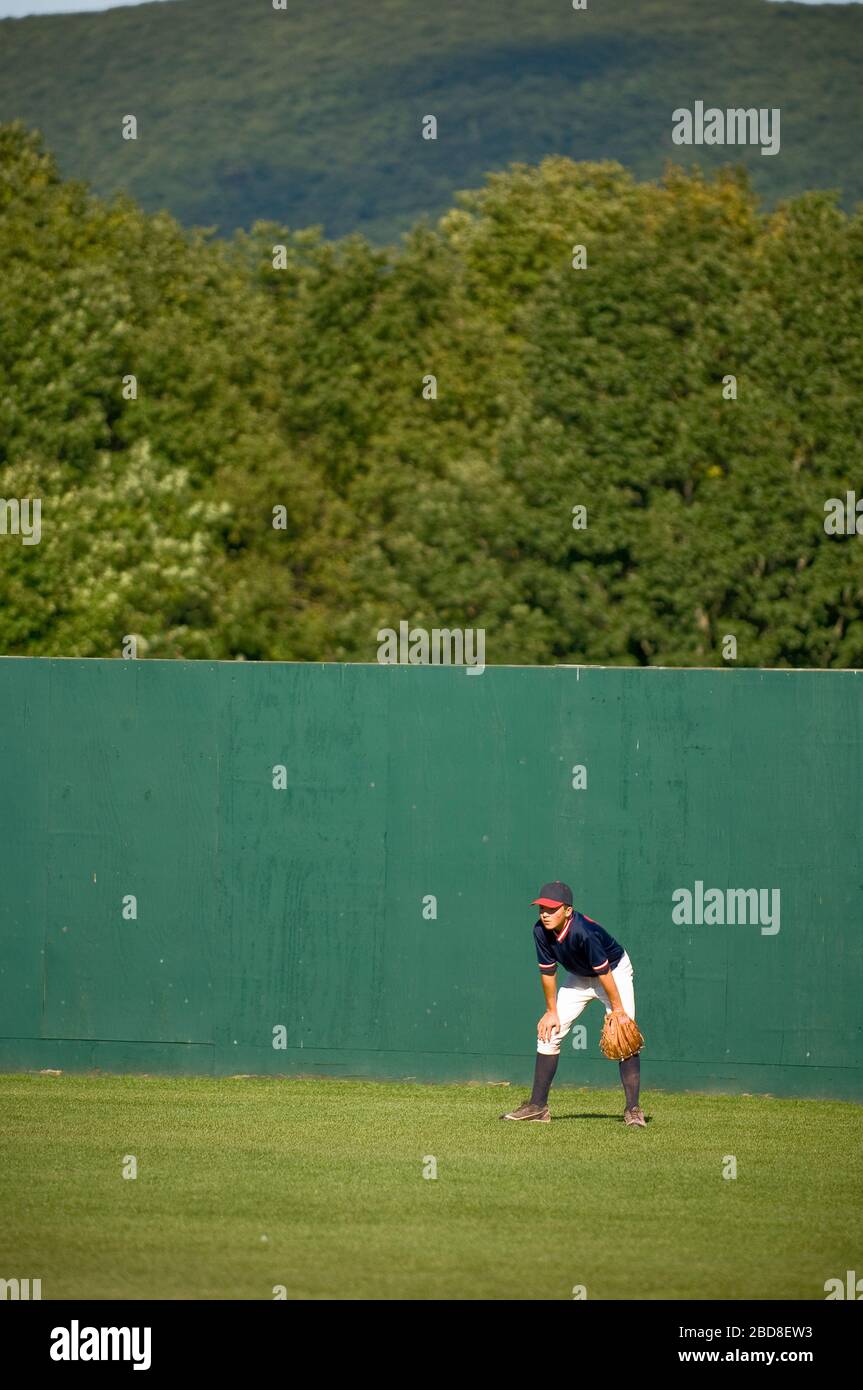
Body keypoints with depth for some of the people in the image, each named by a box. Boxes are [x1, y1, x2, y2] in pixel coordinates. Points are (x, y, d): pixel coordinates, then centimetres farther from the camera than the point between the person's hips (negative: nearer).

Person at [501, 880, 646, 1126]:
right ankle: (537, 1106, 8)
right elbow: (547, 971, -9)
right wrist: (551, 1011, -4)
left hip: (616, 971, -6)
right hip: (579, 978, 6)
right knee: (548, 1032, 1)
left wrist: (617, 1009, -25)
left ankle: (633, 1109, -15)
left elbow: (603, 972, -31)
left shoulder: (584, 932, -38)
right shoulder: (541, 931, -22)